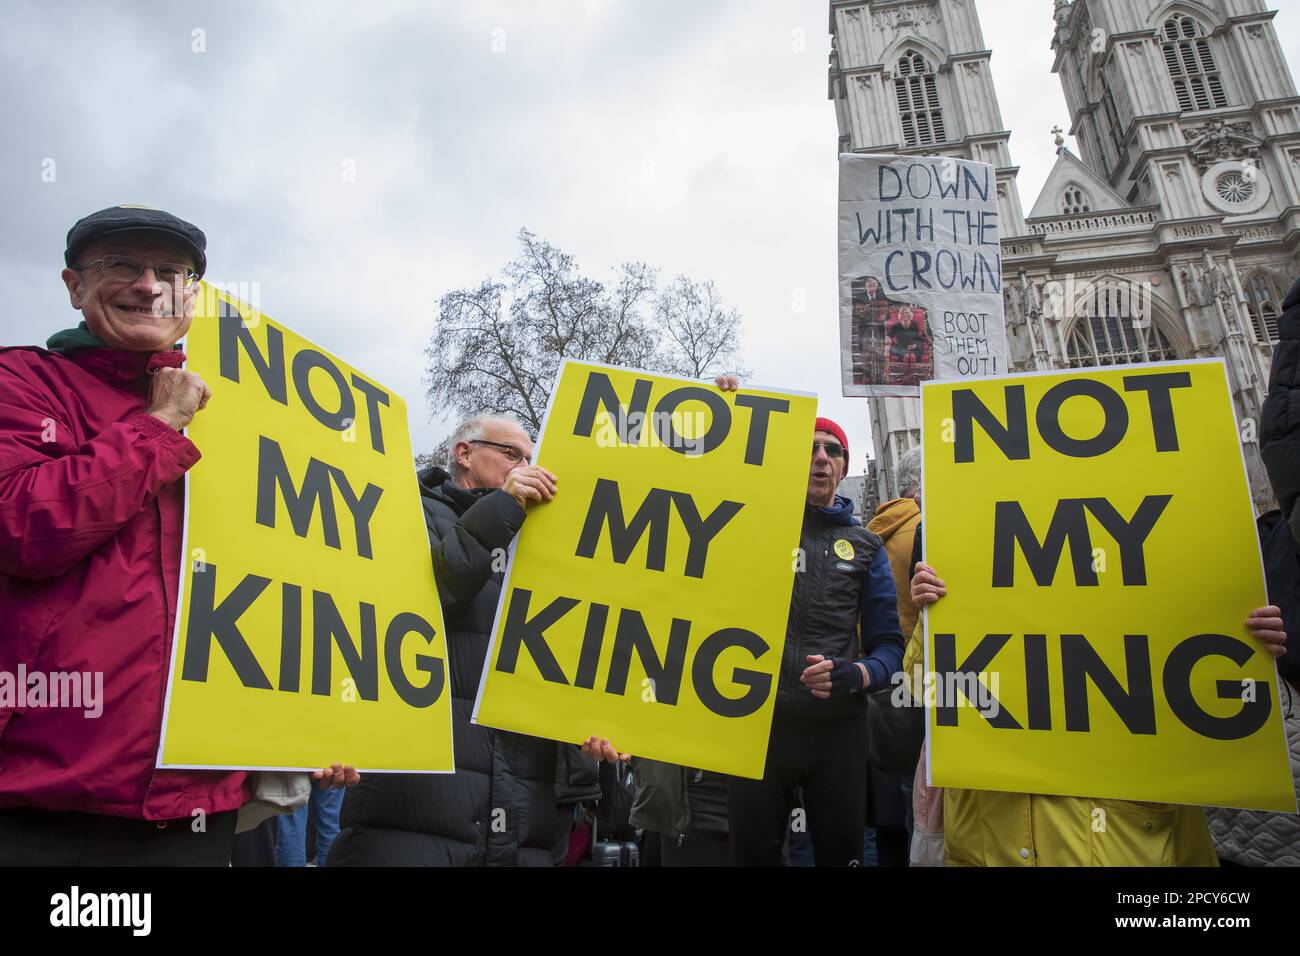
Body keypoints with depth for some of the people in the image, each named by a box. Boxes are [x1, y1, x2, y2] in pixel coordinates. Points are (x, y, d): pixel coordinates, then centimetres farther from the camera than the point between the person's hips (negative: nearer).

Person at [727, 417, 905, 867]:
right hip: (759, 722, -1)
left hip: (840, 728, 2)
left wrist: (855, 675, -17)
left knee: (841, 853, 14)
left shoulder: (865, 545, 7)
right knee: (753, 854, 13)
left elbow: (889, 644, 5)